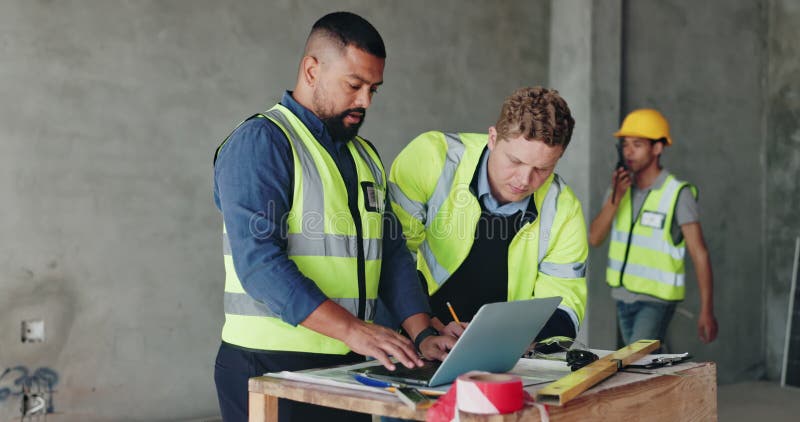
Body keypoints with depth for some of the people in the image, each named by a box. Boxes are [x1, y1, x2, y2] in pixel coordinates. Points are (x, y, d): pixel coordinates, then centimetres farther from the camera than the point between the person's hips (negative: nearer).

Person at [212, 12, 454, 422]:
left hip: (347, 365, 7)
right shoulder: (259, 142, -11)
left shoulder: (364, 156, 14)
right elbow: (258, 263, -21)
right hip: (270, 367, -7)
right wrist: (351, 329, -27)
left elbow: (393, 255, 12)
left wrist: (423, 334, -4)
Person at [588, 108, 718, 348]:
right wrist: (615, 198, -19)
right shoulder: (620, 187, 2)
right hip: (622, 295, 6)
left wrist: (706, 311, -16)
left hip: (657, 299, -6)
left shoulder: (678, 194, -15)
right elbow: (595, 238, -5)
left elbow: (699, 254, -14)